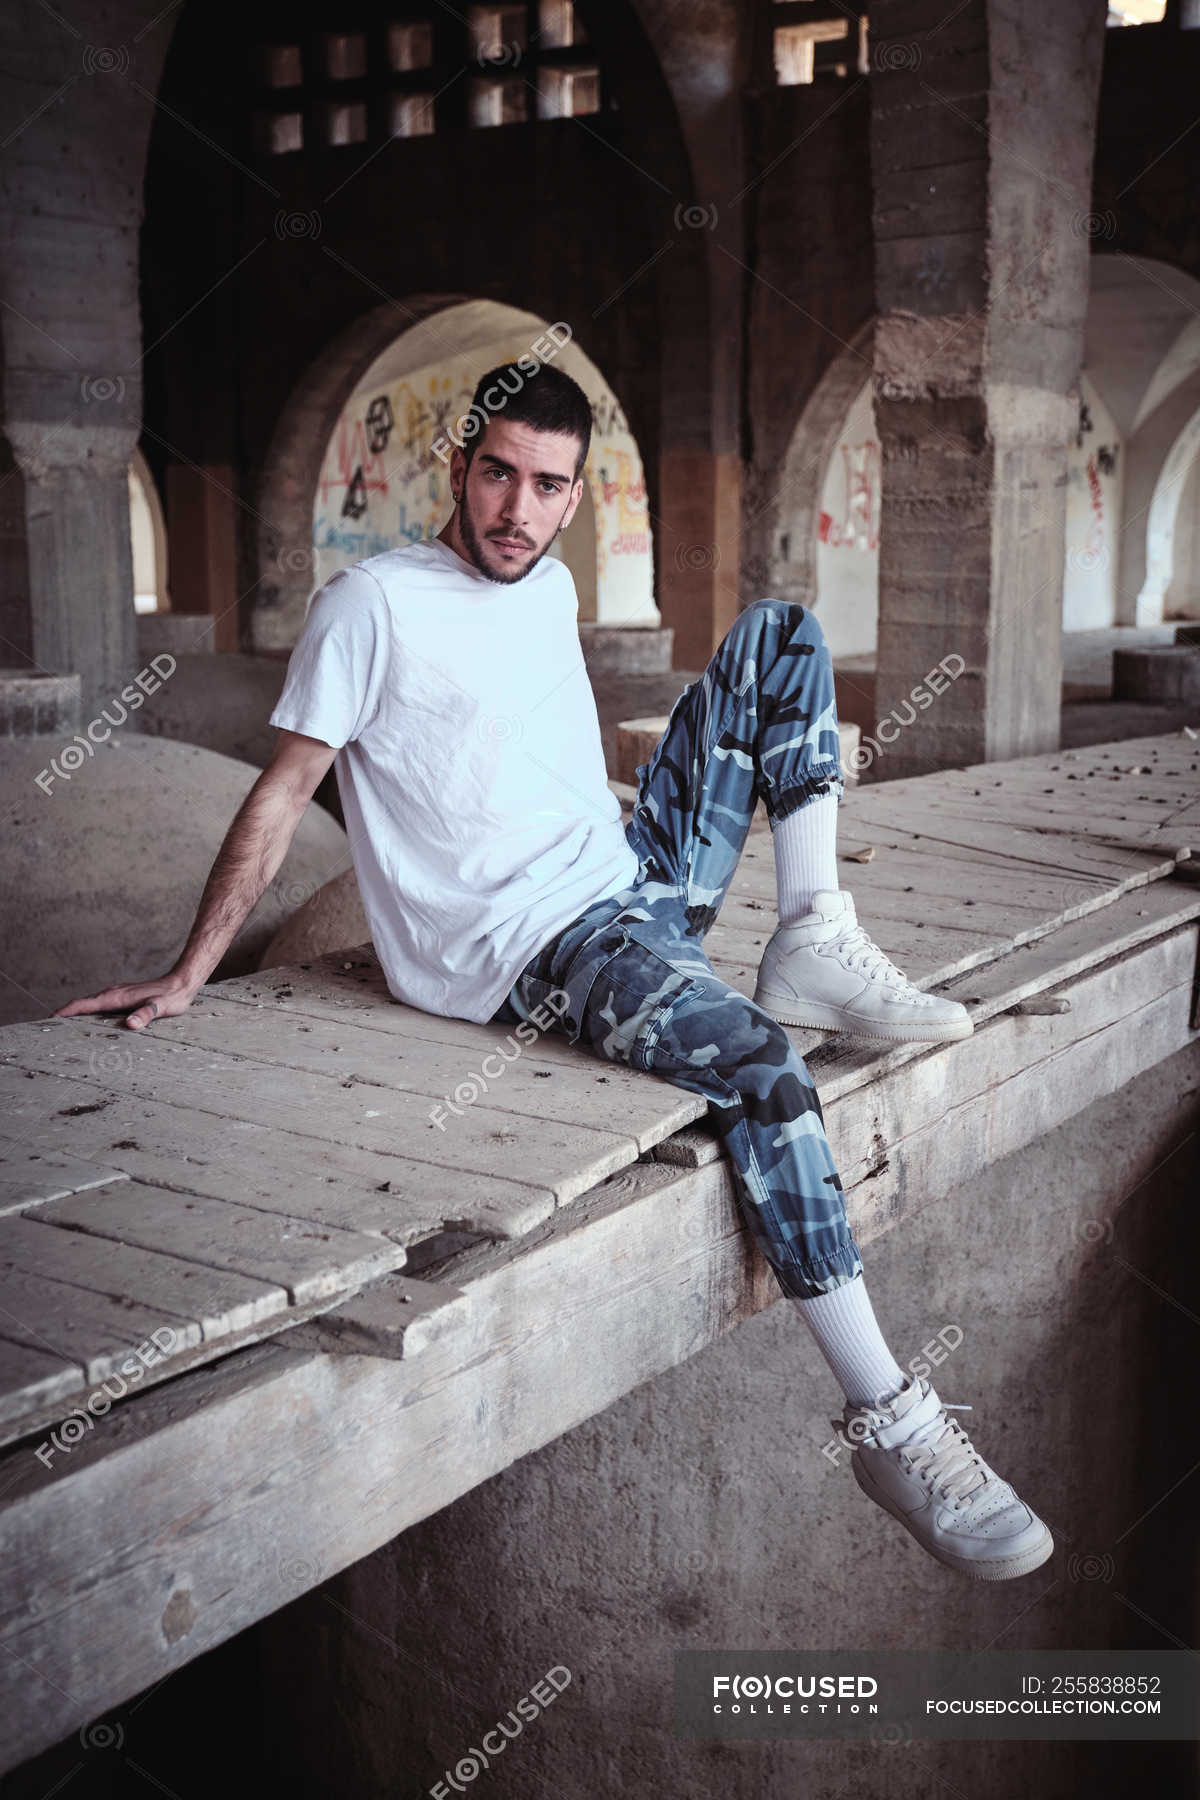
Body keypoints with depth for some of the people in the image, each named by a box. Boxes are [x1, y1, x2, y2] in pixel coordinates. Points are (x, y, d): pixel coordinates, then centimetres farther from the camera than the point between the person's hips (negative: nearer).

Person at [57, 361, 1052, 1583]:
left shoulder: (551, 588, 15)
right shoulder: (373, 604, -7)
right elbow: (282, 794, -5)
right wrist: (186, 977, -5)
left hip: (636, 884, 8)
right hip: (531, 948, -8)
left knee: (778, 634, 5)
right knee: (754, 1062, -34)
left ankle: (814, 938, -9)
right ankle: (888, 1421, -26)